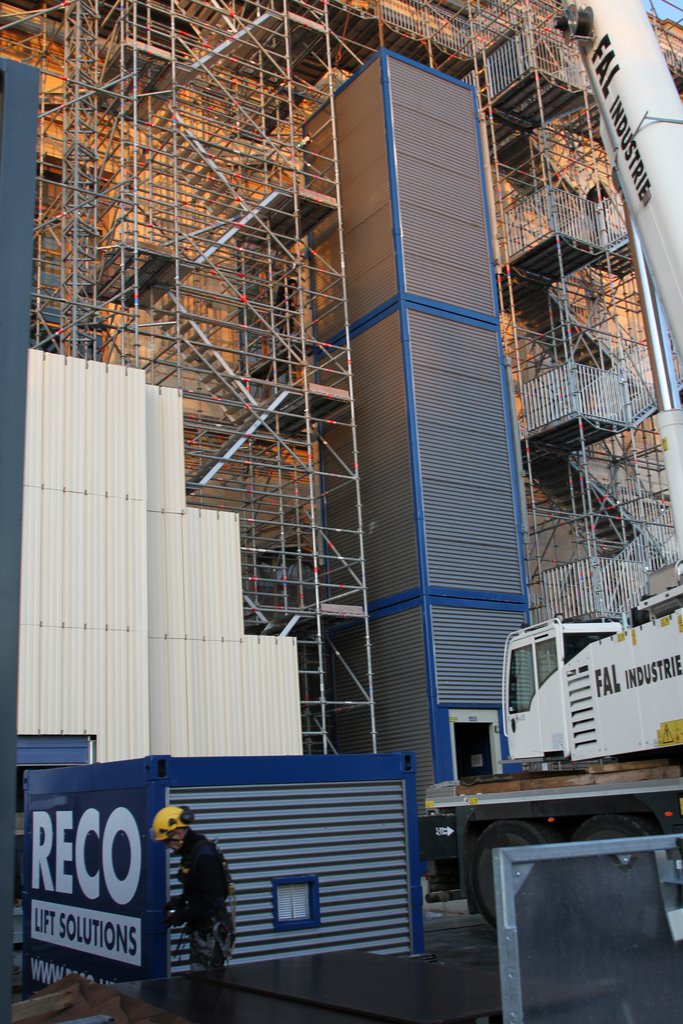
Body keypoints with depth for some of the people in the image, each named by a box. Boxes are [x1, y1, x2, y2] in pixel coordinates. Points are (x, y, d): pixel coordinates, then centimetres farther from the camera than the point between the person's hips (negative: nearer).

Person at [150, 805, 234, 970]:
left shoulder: (204, 856, -22)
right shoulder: (192, 851, 9)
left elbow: (211, 900, -23)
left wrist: (181, 916, -16)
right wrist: (179, 901, 7)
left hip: (211, 930, -10)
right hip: (201, 927, 10)